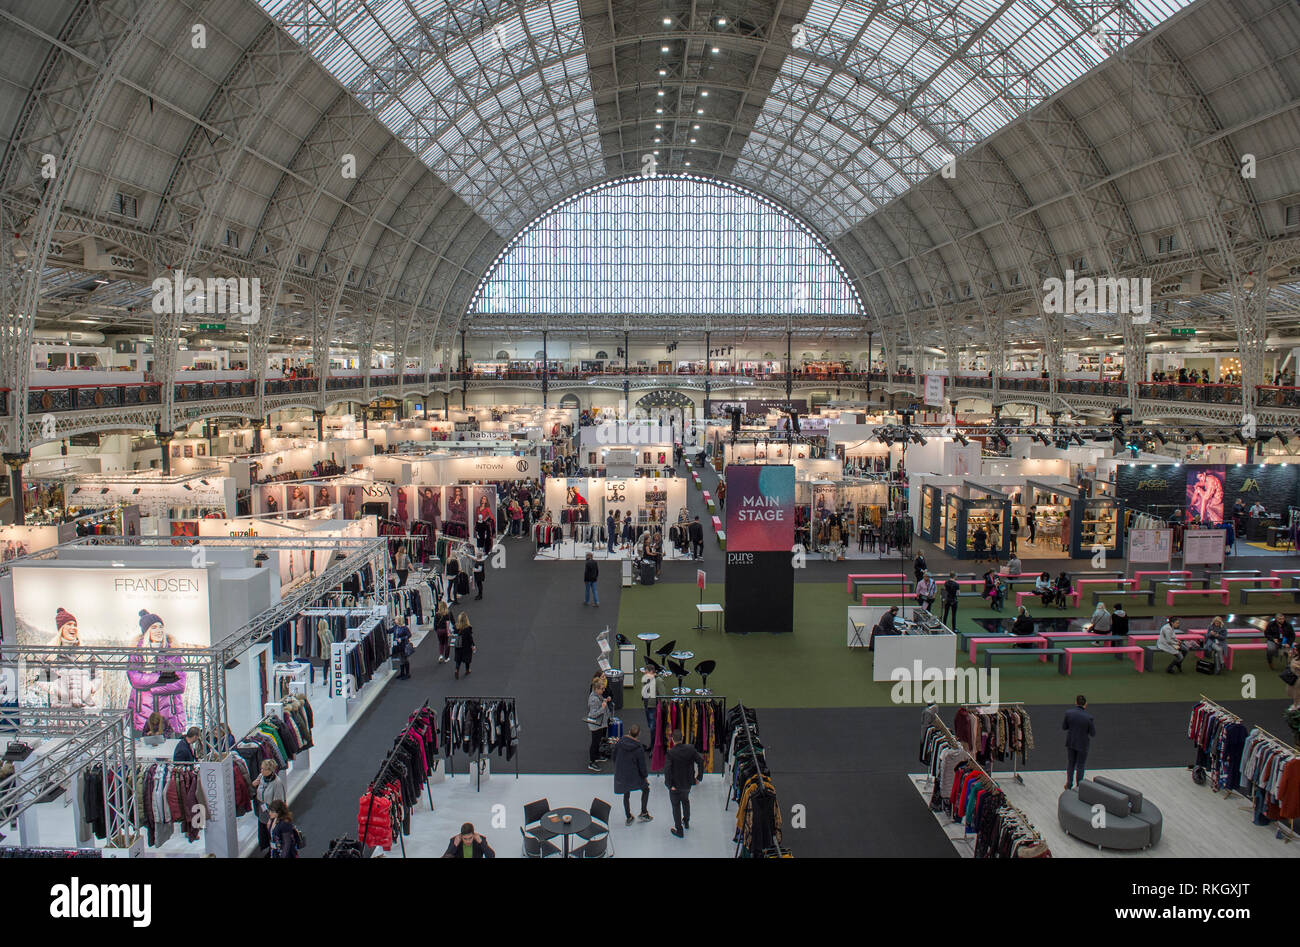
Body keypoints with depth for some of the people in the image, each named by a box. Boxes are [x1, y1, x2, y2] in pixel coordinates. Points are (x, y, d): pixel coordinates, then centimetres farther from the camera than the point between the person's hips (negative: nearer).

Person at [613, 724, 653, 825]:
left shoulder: (619, 742, -13)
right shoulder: (639, 748, -24)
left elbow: (614, 757, 1)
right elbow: (642, 765, -15)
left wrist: (617, 769, 19)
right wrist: (645, 776, 2)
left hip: (621, 774, 4)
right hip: (634, 775, -4)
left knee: (626, 794, 21)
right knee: (646, 789, 22)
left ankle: (628, 817, 30)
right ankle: (644, 813, 23)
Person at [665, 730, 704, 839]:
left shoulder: (671, 753, -22)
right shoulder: (690, 749, -10)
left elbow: (667, 769, -28)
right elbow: (700, 761, -8)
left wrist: (670, 784, -19)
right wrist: (699, 777, 1)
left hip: (675, 785, -4)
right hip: (688, 783, 4)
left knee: (676, 805, 13)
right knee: (685, 800, 30)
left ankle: (679, 830, 19)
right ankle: (686, 821, 48)